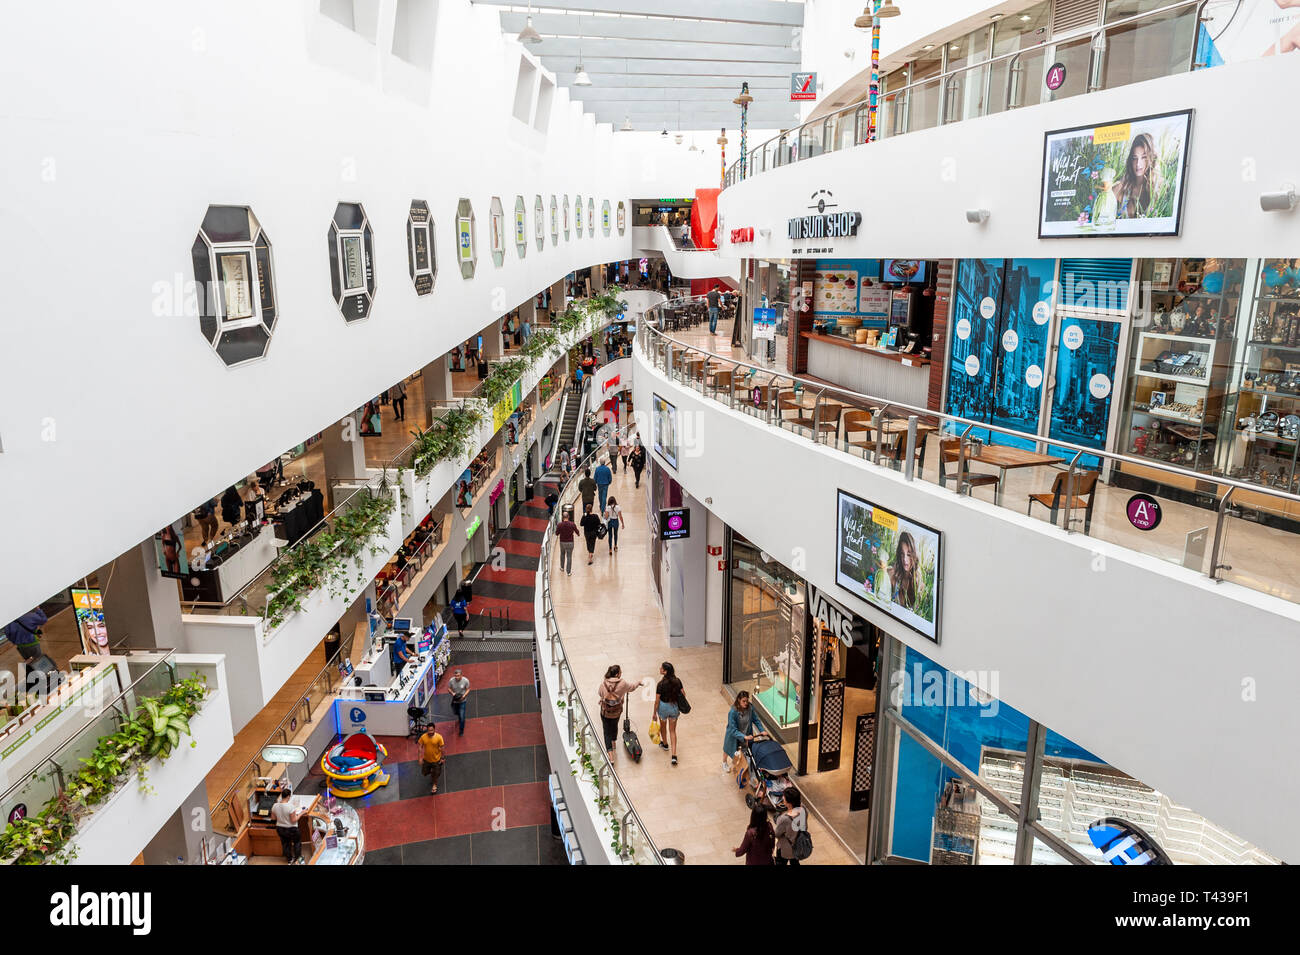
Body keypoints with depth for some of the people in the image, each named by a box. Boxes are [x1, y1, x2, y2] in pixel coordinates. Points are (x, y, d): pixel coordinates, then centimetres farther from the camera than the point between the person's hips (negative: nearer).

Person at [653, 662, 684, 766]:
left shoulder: (661, 684, -22)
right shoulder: (677, 681, -10)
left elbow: (657, 701, -15)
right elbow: (683, 695, -2)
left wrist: (654, 713, -3)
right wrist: (680, 707, 16)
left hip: (663, 707, -3)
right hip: (674, 707, 3)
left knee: (663, 726, 27)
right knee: (672, 731, 14)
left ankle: (665, 744, 52)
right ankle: (674, 755, 5)